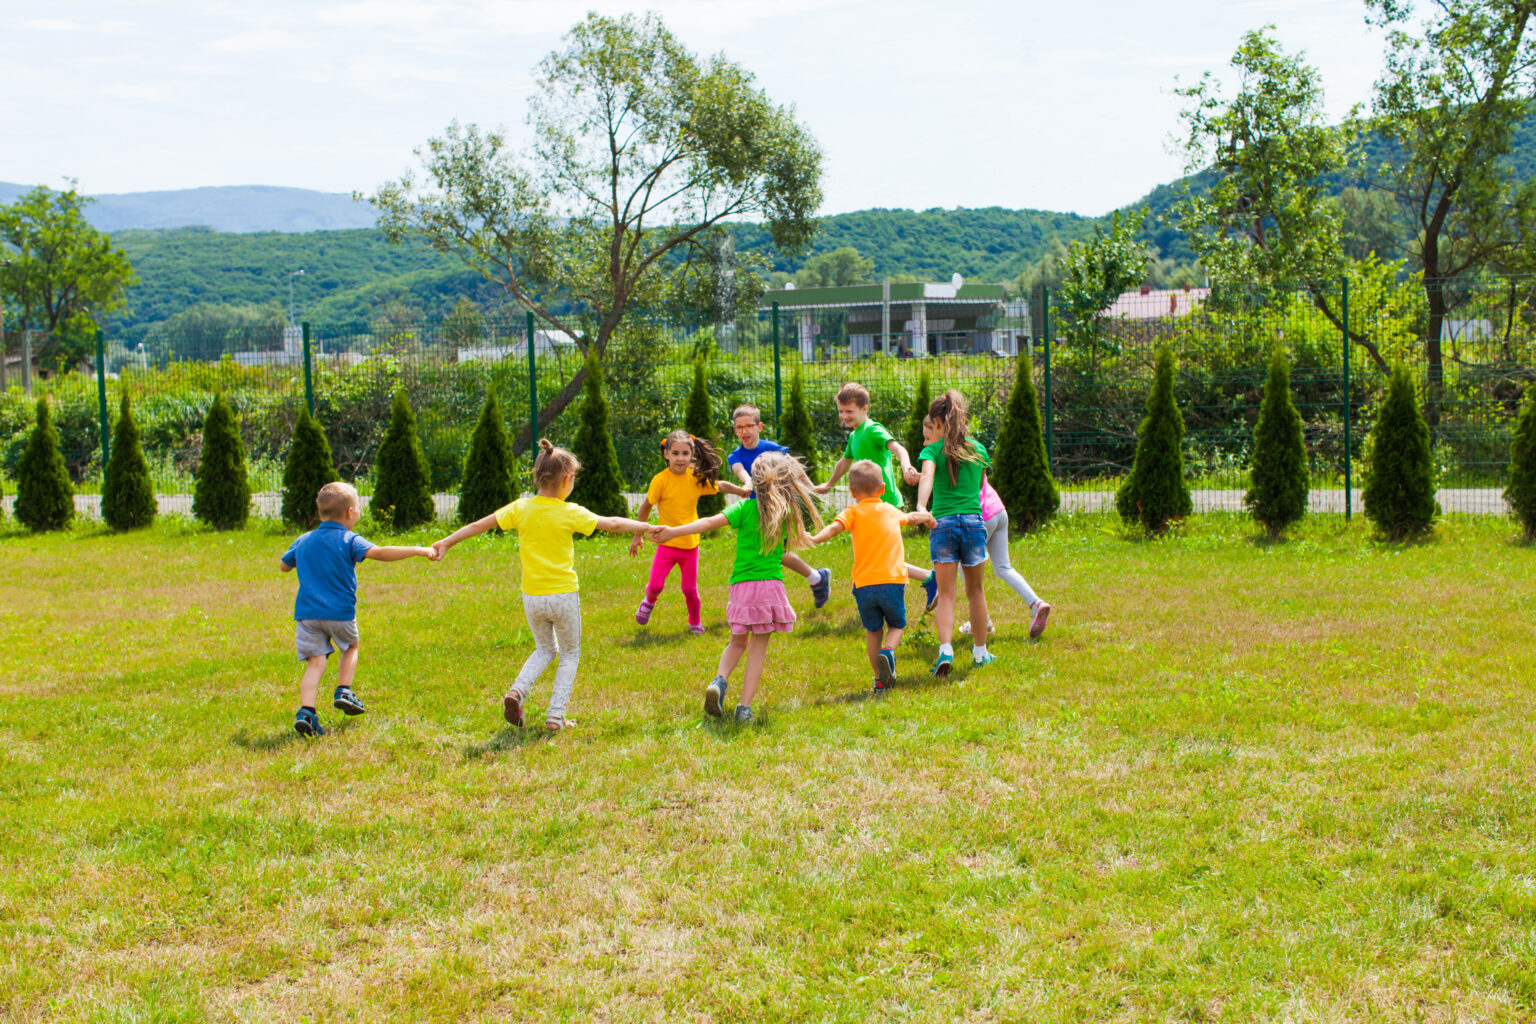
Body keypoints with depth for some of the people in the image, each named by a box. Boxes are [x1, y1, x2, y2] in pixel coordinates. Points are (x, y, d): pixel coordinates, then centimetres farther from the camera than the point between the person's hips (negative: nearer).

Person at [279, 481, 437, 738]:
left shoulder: (302, 541, 10)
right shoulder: (349, 541, -6)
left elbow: (284, 565, 24)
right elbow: (379, 553, -21)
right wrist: (419, 551, -22)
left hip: (306, 612, 3)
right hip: (340, 612, -3)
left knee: (315, 661, -1)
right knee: (350, 647, 25)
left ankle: (306, 710, -17)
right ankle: (343, 691, 15)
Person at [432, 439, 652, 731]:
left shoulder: (521, 508, -3)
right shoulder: (570, 513, -10)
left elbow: (479, 524, 1)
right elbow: (612, 524, -4)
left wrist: (447, 541, 11)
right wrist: (646, 527, 8)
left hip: (532, 597, 3)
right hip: (564, 595, -3)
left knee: (545, 649, 25)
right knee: (570, 654, 16)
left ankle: (517, 691, 1)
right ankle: (555, 716, 8)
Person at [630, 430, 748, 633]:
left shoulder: (697, 478, -4)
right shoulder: (660, 480, -13)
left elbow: (721, 485, 16)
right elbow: (645, 507, -3)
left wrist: (742, 491, 1)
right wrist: (637, 536, 2)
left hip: (690, 544, 2)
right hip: (667, 543, -2)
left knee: (690, 588, 5)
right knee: (655, 585, -8)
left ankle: (695, 622, 30)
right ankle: (649, 601, 28)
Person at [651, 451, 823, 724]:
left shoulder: (745, 508, -1)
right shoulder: (787, 514, 6)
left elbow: (712, 522, -16)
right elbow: (802, 539, 27)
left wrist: (673, 532, -21)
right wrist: (812, 537, 51)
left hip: (741, 586, 0)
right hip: (771, 584, 0)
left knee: (738, 641, 20)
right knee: (758, 647, 6)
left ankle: (719, 679, -6)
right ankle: (744, 706, 0)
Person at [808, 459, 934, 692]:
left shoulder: (853, 513, 2)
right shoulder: (891, 511, 15)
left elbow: (834, 527, -19)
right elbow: (910, 517, 38)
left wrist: (815, 539, -26)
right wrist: (927, 517, 59)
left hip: (864, 584, -1)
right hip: (893, 581, 1)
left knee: (872, 630, 15)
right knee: (896, 625, 18)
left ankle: (880, 680, 17)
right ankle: (888, 651, -13)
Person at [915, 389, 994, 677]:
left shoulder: (932, 451, 0)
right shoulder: (978, 450, 11)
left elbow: (927, 476, -21)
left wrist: (921, 507, -36)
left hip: (943, 523, -2)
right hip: (973, 521, 2)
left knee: (946, 594, 0)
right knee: (975, 591, 16)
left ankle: (945, 650, -19)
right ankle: (980, 652, 25)